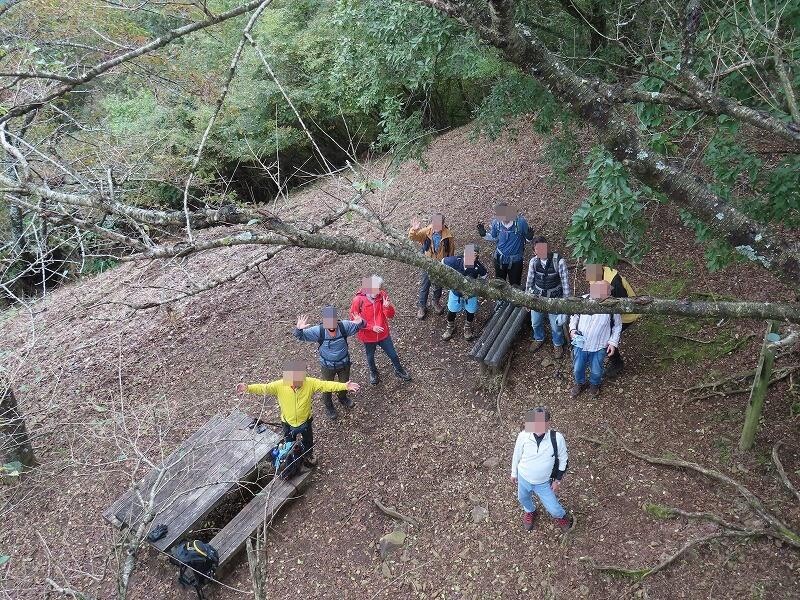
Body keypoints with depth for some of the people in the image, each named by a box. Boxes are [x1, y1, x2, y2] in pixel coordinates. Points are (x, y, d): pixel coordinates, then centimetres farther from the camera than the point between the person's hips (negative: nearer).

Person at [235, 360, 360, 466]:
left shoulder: (310, 383, -28)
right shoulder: (279, 385, -29)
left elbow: (327, 385, -31)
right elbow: (263, 388, -32)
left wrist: (345, 386, -41)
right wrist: (248, 388, -51)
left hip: (306, 421, 1)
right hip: (288, 422, 0)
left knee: (308, 441, 29)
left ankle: (309, 456, 62)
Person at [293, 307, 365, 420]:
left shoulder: (344, 326, -25)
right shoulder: (319, 331, -28)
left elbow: (358, 327, -13)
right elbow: (301, 336, -24)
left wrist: (360, 323, -38)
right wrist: (299, 329, -48)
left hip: (344, 363, 2)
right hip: (327, 366, -2)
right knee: (327, 388, 20)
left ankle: (343, 398, 63)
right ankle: (328, 407, 51)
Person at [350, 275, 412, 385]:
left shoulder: (382, 295, -16)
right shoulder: (358, 300, -24)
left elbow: (391, 315, -10)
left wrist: (387, 307, -32)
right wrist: (372, 327, -24)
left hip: (384, 334, 2)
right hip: (368, 336, -2)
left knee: (393, 355, 19)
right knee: (370, 357, 24)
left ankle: (399, 370, 49)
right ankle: (373, 372, 55)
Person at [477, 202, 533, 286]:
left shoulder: (520, 221, -22)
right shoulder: (496, 222, -14)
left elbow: (528, 237, -8)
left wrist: (530, 236, -31)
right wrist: (484, 234, -12)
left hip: (515, 260, -2)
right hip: (500, 258, 2)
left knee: (515, 285, 16)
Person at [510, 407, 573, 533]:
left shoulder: (557, 438, -28)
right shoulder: (523, 436, -25)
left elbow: (563, 459, -9)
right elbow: (517, 455, -5)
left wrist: (558, 480, -3)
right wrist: (514, 473, 8)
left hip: (543, 483, -2)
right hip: (524, 478, 2)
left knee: (553, 509, 11)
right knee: (523, 499, 27)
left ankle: (561, 516, 49)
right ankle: (530, 511, 64)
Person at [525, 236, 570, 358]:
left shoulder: (559, 261, -25)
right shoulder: (533, 262, -14)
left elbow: (565, 282, -17)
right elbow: (529, 280, 2)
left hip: (555, 298, -3)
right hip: (537, 297, 3)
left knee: (556, 325, 14)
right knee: (535, 323, 23)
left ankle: (558, 344, 45)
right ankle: (539, 339, 55)